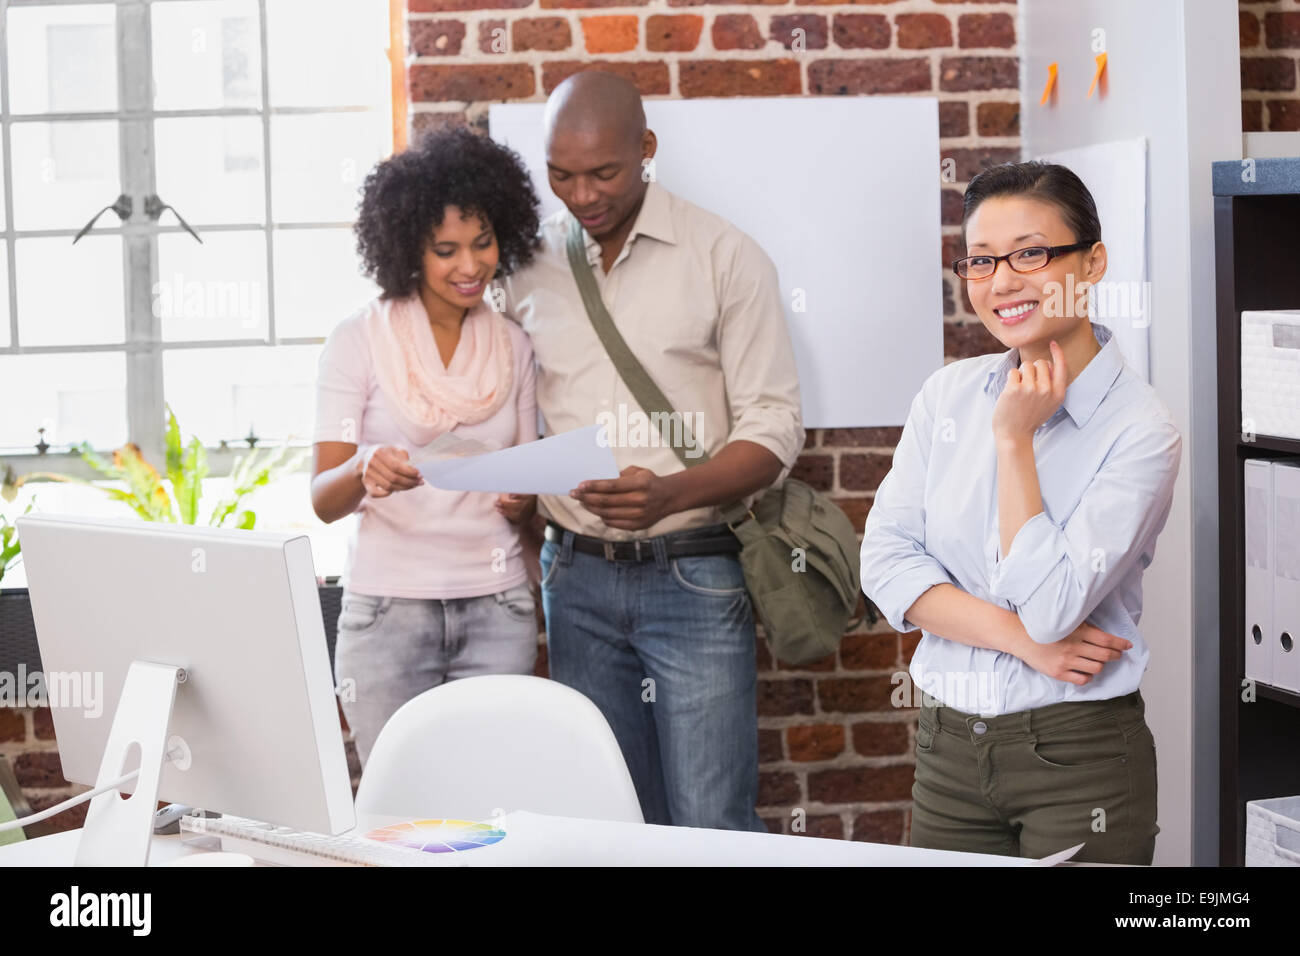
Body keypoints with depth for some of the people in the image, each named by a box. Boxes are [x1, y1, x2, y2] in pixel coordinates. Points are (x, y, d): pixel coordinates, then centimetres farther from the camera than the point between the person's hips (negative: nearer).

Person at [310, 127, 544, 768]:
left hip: (496, 608, 3)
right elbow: (322, 500, -7)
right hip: (388, 608, -2)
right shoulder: (359, 341, -1)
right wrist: (365, 469, -29)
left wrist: (521, 501, -9)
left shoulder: (512, 347, 10)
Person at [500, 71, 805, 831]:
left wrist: (669, 494, -21)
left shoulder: (725, 256, -3)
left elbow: (773, 427, -5)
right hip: (576, 575, 4)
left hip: (693, 574, -3)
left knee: (711, 826, -8)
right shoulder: (527, 267, 8)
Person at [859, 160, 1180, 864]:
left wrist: (1014, 439, -16)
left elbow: (1049, 607, -19)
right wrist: (1017, 637, -14)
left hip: (1080, 759, -4)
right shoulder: (947, 395, 3)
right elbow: (885, 558, -3)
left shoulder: (1140, 430, -11)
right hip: (947, 748, 4)